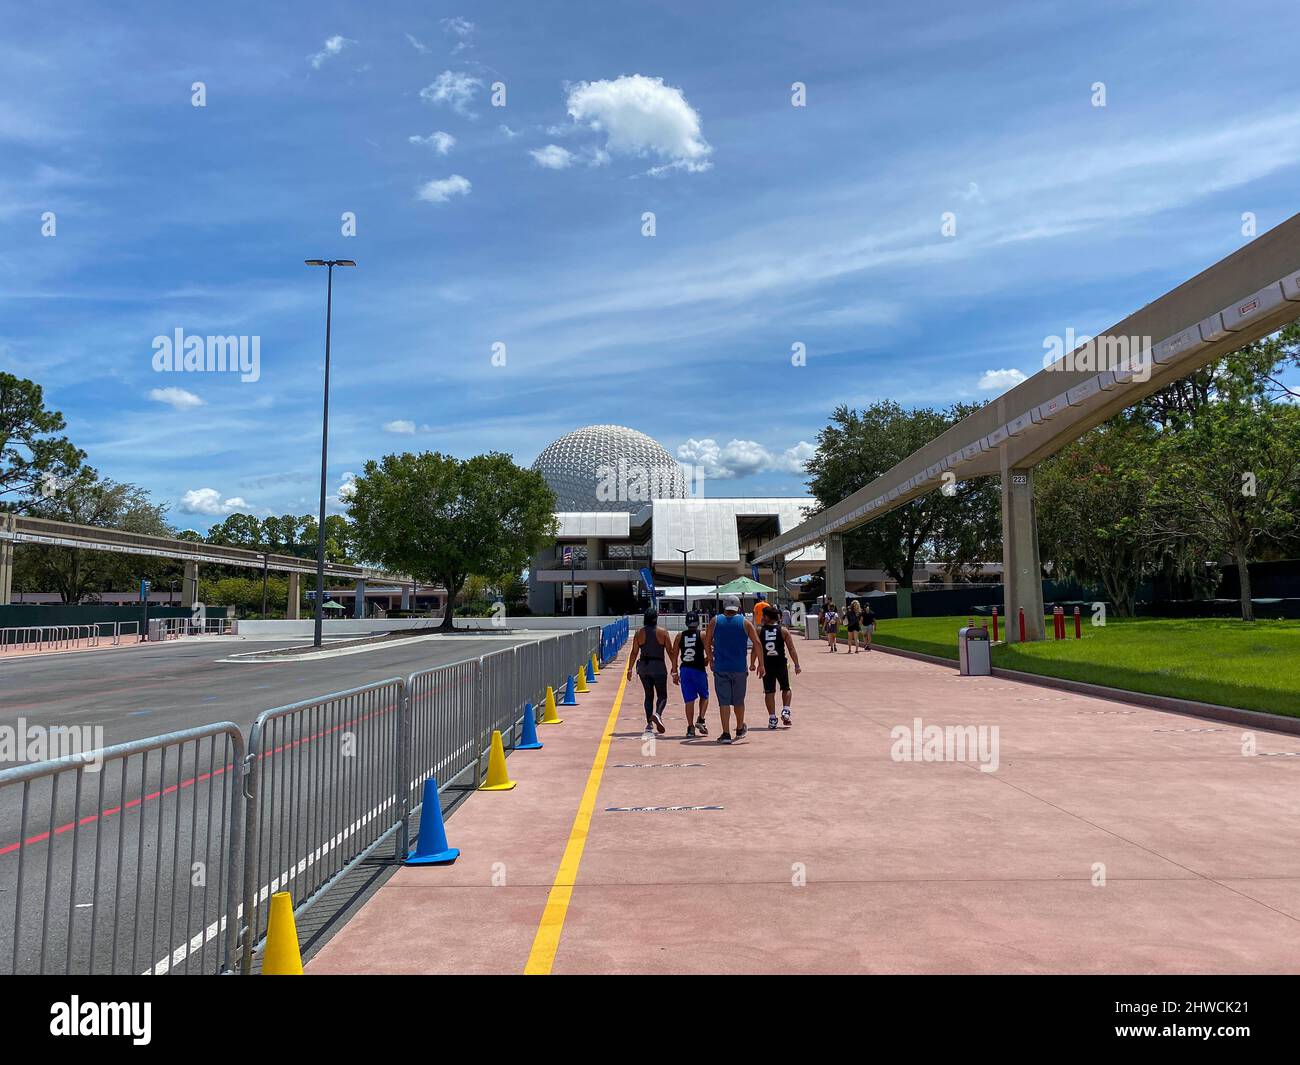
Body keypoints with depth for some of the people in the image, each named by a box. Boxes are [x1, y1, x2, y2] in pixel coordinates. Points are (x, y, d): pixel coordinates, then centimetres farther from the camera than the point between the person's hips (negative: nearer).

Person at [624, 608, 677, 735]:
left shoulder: (639, 633, 1)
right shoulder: (662, 632, -4)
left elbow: (634, 652, 1)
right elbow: (671, 652, -4)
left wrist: (630, 669, 7)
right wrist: (674, 668, 2)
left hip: (643, 667, 3)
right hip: (658, 667, -3)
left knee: (649, 695, 14)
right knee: (662, 695, 5)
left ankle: (649, 723, 12)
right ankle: (657, 714, -22)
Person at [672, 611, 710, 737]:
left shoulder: (680, 636, 5)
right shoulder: (702, 635, -2)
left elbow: (674, 655, 4)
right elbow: (709, 654, -6)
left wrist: (675, 673, 8)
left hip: (684, 670, 2)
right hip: (699, 670, -2)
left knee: (689, 700, 7)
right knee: (704, 696, 18)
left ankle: (690, 728, 4)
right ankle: (700, 720, 1)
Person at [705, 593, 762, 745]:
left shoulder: (715, 621, 3)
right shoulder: (745, 622, 2)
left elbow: (707, 644, 4)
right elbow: (757, 643, -3)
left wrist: (711, 660, 18)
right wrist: (761, 664, 3)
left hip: (720, 668, -1)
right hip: (739, 668, 1)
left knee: (724, 701, 1)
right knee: (738, 701, 16)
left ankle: (726, 734, -4)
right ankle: (740, 729, 33)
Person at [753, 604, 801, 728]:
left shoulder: (760, 631, -2)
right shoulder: (783, 630, -3)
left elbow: (755, 649, -2)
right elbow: (791, 649, -5)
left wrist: (752, 664, 10)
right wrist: (796, 665, 0)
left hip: (766, 665, 0)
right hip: (781, 664, 0)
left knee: (769, 692, 7)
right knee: (786, 689, 18)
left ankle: (772, 718, 6)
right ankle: (785, 711, 1)